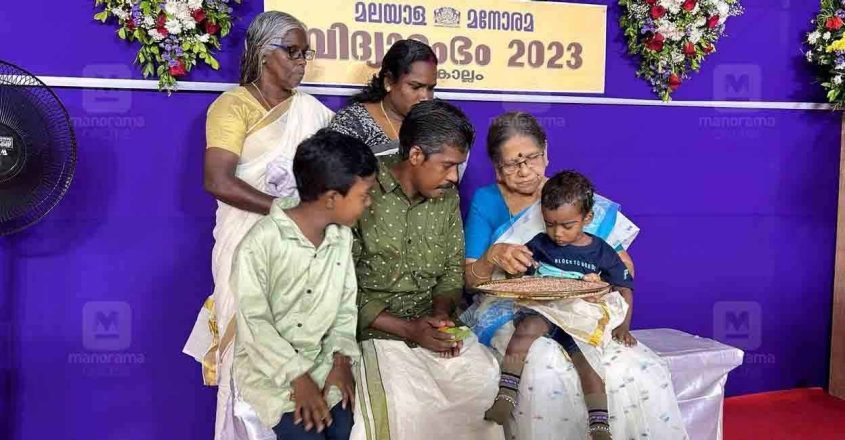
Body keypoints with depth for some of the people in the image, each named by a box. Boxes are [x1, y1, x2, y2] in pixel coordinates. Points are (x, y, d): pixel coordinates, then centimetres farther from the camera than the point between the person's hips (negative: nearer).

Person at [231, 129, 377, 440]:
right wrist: (298, 377, -19)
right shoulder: (261, 241, -18)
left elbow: (345, 306, 7)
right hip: (268, 367, -5)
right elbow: (255, 323, -17)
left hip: (321, 361, 5)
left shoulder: (342, 237, 1)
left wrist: (342, 358, -6)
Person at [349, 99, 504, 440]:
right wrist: (408, 330, -17)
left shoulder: (447, 198, 6)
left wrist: (443, 313, -7)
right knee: (409, 404, -30)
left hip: (434, 326, 5)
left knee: (489, 380, -16)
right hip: (377, 328, -5)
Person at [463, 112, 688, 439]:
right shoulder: (485, 201, 5)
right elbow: (470, 279, 2)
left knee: (642, 369, -26)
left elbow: (624, 267, 6)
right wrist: (493, 256, -20)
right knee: (547, 365, -35)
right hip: (507, 311, -1)